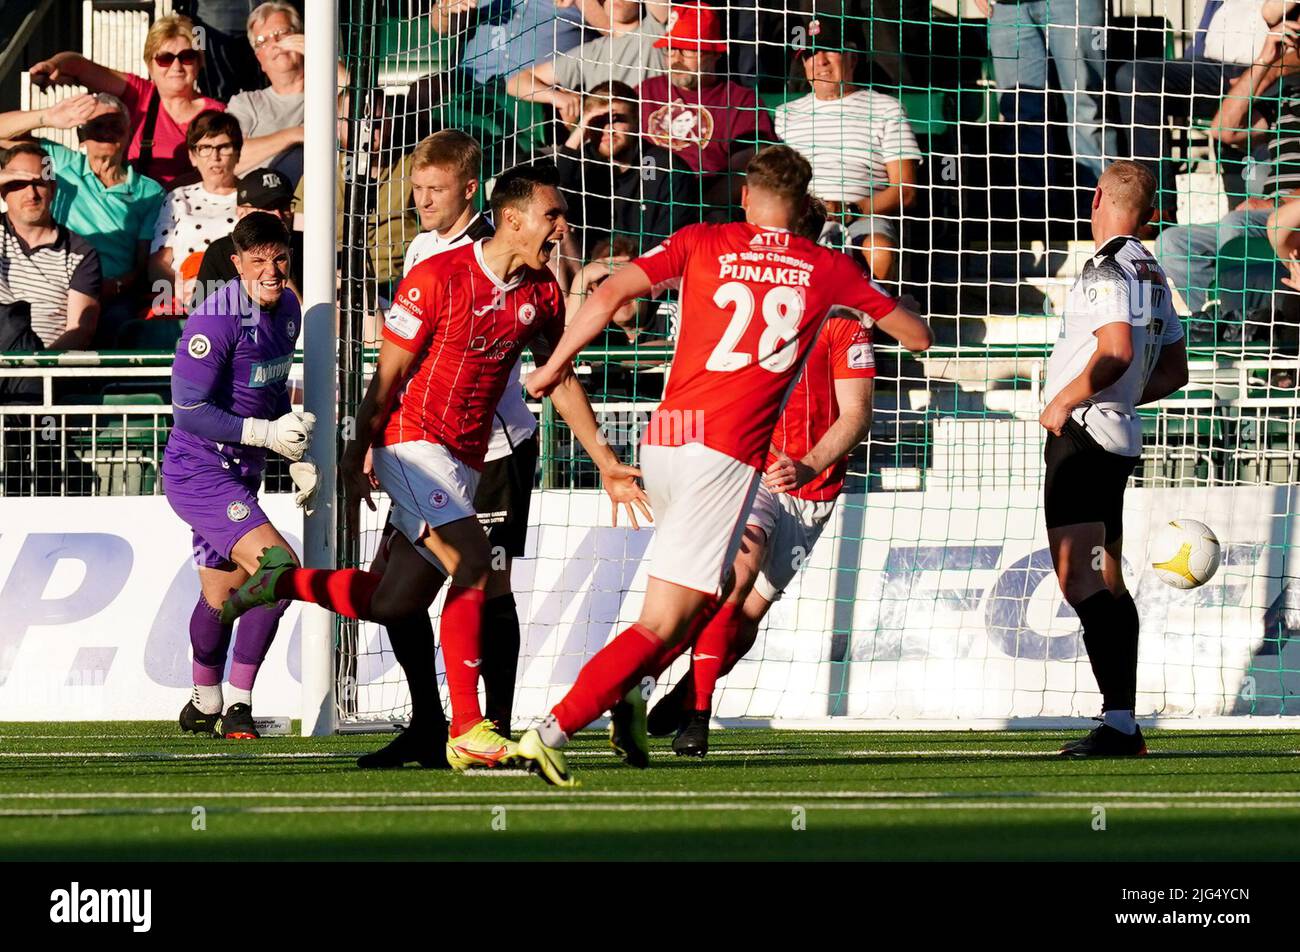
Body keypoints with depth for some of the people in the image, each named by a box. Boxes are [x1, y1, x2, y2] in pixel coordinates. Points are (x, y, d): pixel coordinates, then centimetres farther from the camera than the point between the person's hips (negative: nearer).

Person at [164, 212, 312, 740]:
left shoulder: (288, 310, 6)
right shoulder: (216, 321, -21)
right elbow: (188, 410, -21)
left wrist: (296, 452, 11)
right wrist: (266, 433, -22)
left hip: (239, 474, 9)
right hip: (197, 473, -9)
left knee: (221, 593, 18)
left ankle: (204, 706, 37)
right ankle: (236, 703, -10)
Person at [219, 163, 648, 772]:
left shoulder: (542, 293, 4)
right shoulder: (437, 278, -15)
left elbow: (561, 380, 16)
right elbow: (388, 374, -8)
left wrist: (607, 463, 14)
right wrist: (356, 456, -5)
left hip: (466, 459, 7)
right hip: (413, 442, -7)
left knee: (394, 605, 6)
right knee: (473, 566, -24)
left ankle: (284, 580, 31)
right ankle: (467, 731, -21)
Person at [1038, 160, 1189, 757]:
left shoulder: (1107, 269, -13)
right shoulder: (1153, 275, 15)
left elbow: (1117, 351, -26)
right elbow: (1173, 371, 20)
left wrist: (1065, 402, -17)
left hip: (1082, 435, -10)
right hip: (1120, 439, 10)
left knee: (1080, 579, -14)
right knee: (1106, 585, 15)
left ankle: (1118, 722, -23)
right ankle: (1123, 724, 17)